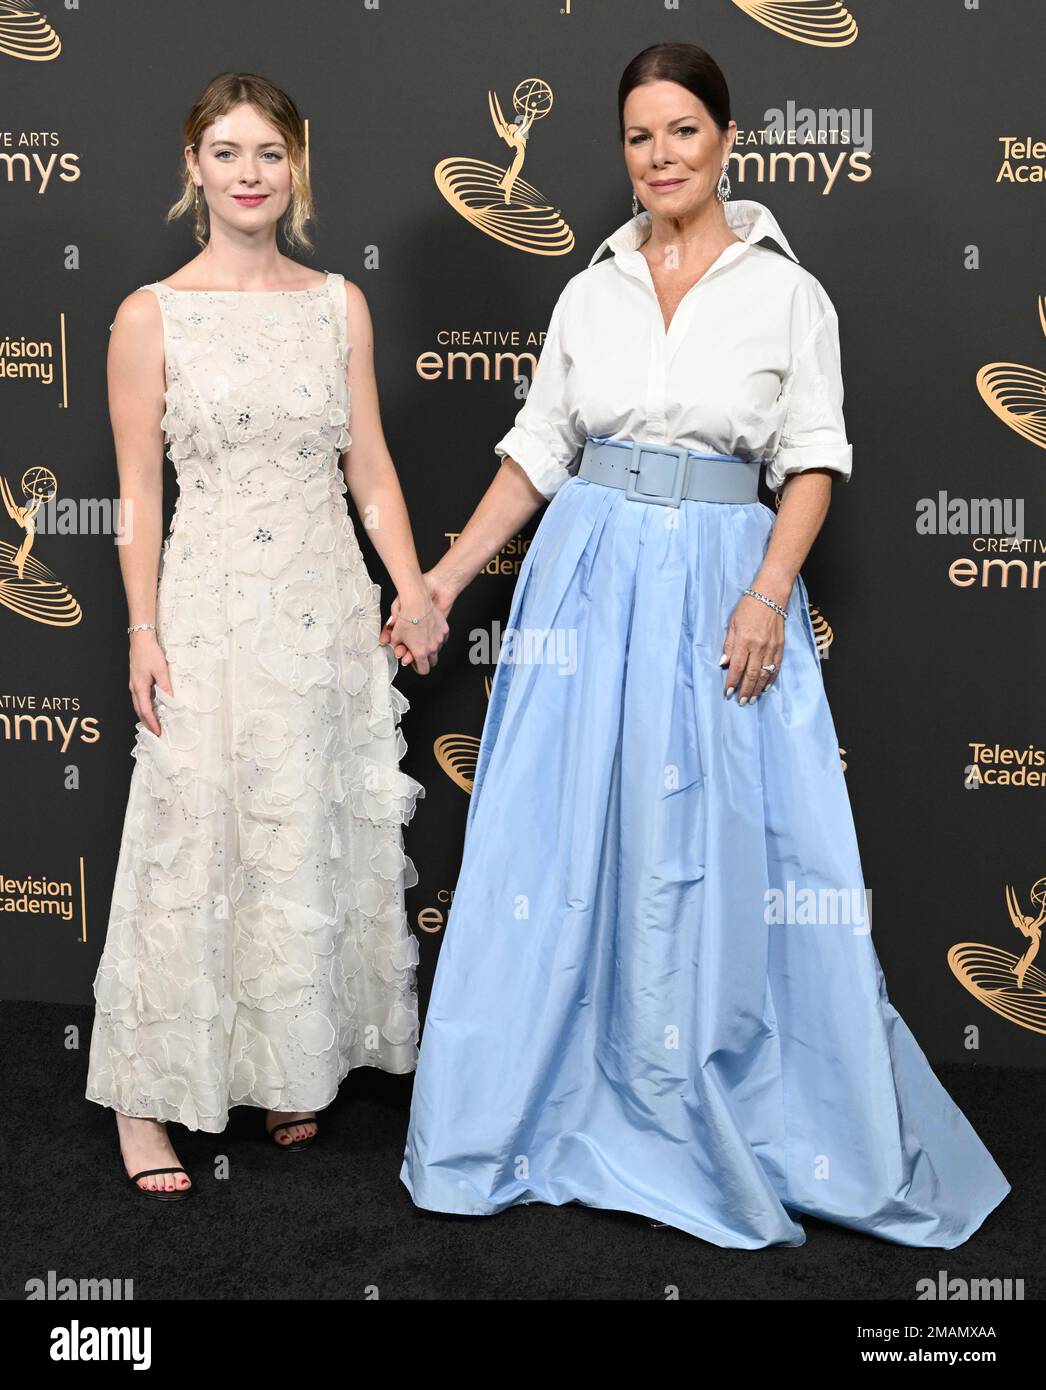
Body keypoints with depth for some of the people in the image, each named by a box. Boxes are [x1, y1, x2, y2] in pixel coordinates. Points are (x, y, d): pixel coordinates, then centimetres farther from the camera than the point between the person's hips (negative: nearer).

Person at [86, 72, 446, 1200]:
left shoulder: (340, 304, 7)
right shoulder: (152, 316, -1)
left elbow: (370, 469, 7)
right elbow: (139, 491, -2)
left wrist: (414, 591, -3)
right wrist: (144, 631, -8)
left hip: (328, 605, 3)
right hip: (209, 609, -3)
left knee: (314, 844, 10)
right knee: (190, 848, 0)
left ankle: (286, 1069, 28)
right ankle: (144, 1098, 14)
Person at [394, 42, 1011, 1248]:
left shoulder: (786, 293, 1)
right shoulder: (592, 291, 8)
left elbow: (812, 463, -1)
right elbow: (536, 453, 11)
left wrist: (768, 594, -15)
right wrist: (442, 581, 6)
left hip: (723, 584, -2)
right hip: (589, 581, 3)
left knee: (730, 859, -1)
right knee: (564, 844, 4)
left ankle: (741, 1120, 17)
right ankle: (552, 1105, 20)